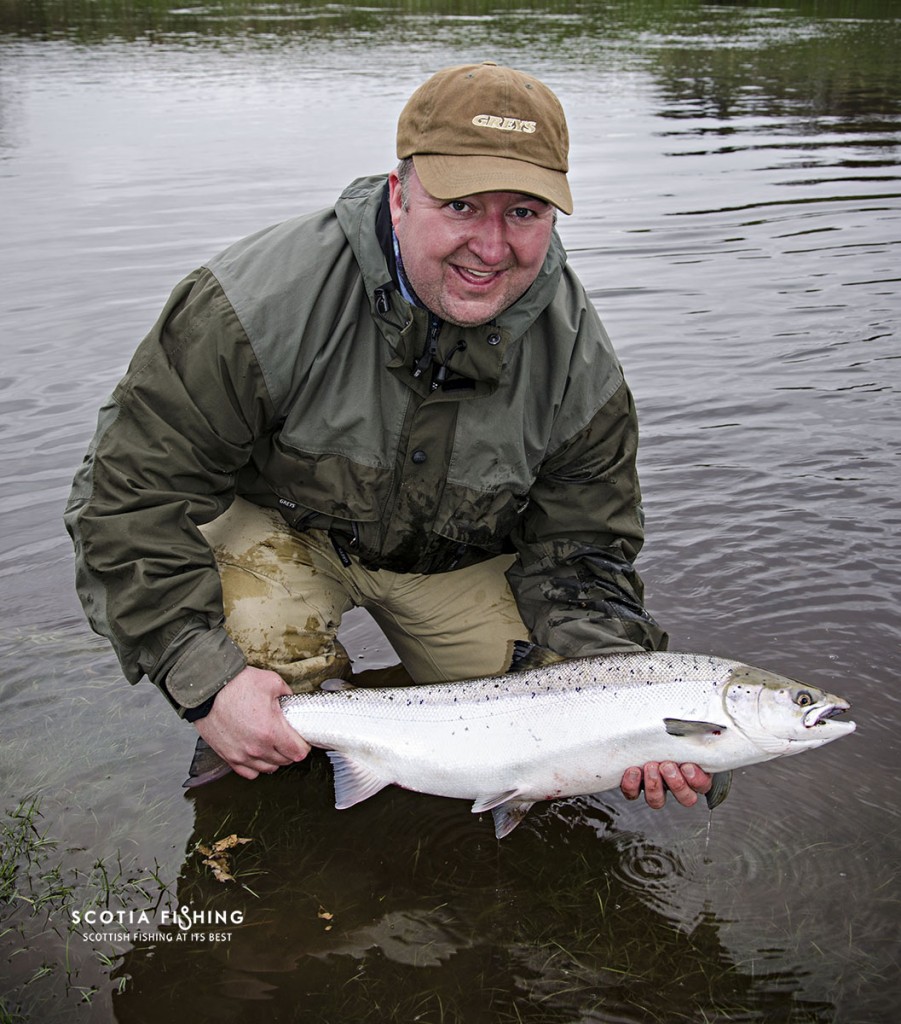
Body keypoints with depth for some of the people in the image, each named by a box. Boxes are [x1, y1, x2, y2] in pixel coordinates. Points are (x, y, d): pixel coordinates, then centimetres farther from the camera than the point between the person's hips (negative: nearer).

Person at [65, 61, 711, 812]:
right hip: (273, 522, -3)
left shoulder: (578, 360, -19)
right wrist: (205, 679, -34)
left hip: (460, 559, 3)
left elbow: (582, 555, -11)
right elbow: (137, 492, -26)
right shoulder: (267, 300, -31)